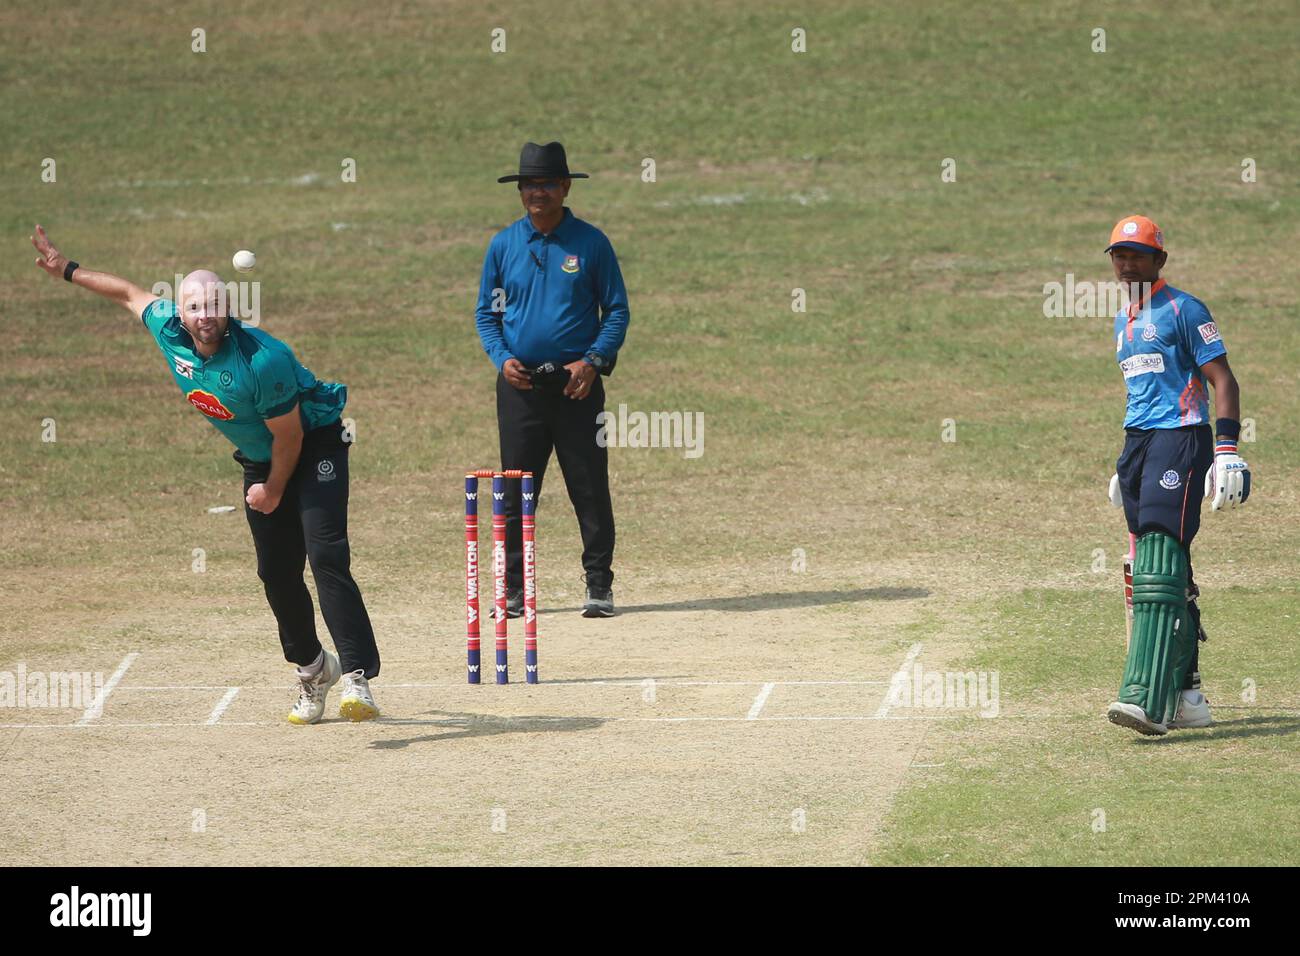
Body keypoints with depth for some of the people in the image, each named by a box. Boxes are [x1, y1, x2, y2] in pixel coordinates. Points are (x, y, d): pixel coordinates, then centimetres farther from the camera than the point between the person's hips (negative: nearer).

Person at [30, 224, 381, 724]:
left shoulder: (263, 360, -33)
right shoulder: (169, 331, -13)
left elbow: (288, 434, -21)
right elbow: (131, 293, 9)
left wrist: (273, 492, -8)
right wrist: (68, 271, 16)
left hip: (315, 445, -7)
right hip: (259, 458, 7)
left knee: (325, 554, -22)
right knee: (276, 571, 7)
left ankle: (357, 678, -29)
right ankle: (312, 669, 27)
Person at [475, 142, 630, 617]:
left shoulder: (590, 242, 2)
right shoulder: (502, 245, 8)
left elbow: (616, 310, 4)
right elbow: (486, 313, 13)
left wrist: (593, 361, -11)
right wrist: (502, 358, -5)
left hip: (576, 382, -2)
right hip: (520, 384, 2)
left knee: (590, 489, -3)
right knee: (515, 492, 2)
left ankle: (599, 586, 3)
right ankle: (513, 589, 8)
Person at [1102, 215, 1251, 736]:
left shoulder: (1183, 310, -5)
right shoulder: (1124, 322, 20)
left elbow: (1222, 380, -9)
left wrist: (1226, 449, -20)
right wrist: (1127, 464, 28)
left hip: (1181, 438, -9)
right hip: (1139, 442, 9)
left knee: (1160, 560, -18)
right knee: (1150, 568, 6)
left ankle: (1148, 698, -28)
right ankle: (1186, 695, 12)